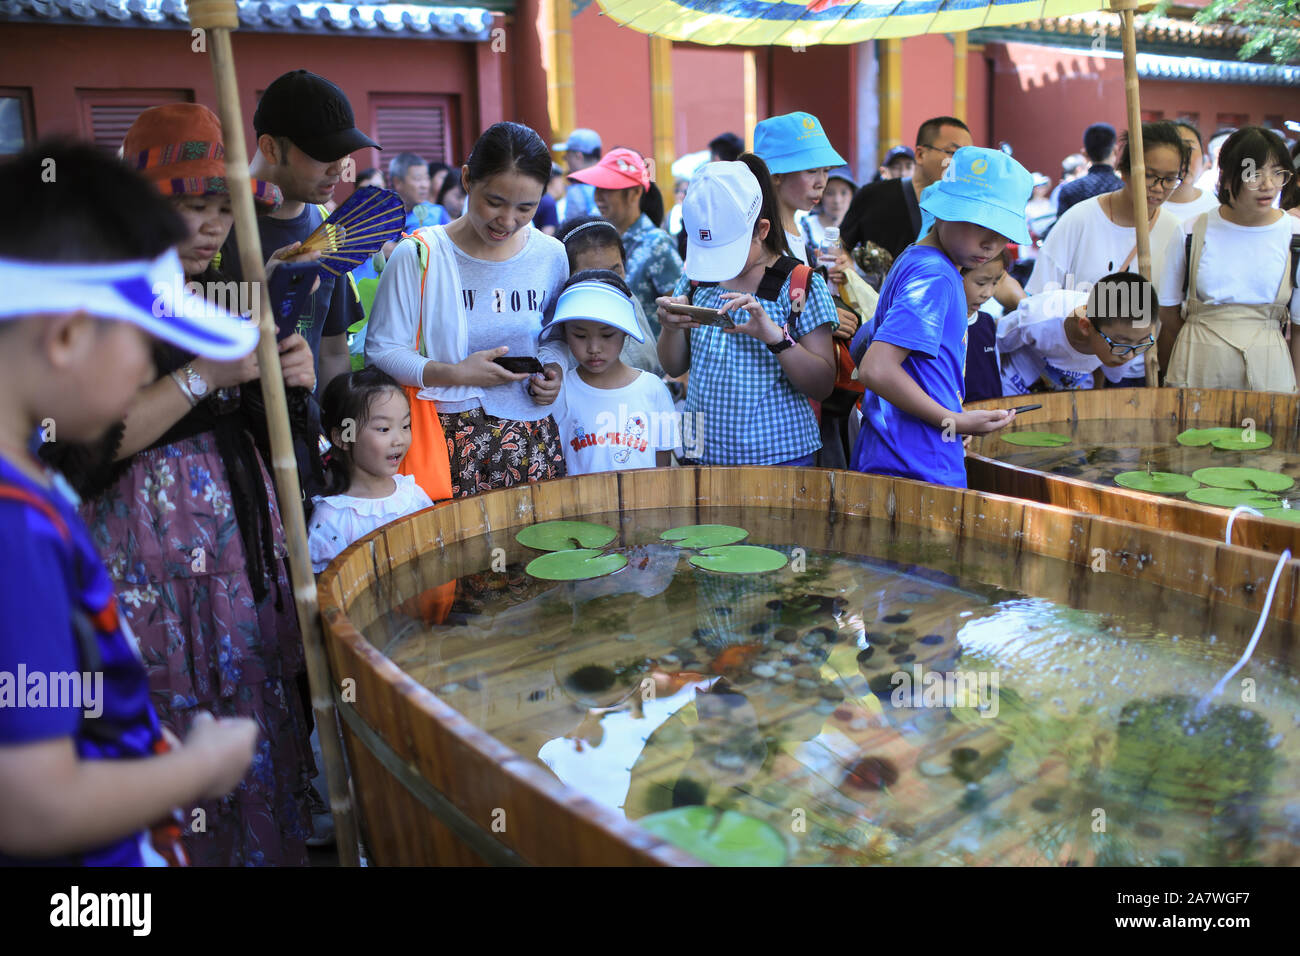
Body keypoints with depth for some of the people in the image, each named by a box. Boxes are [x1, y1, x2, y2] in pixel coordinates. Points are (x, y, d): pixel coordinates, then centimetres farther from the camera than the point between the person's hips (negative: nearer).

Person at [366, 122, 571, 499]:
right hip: (447, 439, -3)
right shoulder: (418, 255, -6)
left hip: (531, 436, 3)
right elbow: (381, 351, -6)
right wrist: (456, 374, -17)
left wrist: (554, 369, -1)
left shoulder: (550, 256, 6)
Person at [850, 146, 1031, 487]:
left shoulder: (913, 261, 14)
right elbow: (876, 370, -27)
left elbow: (861, 347, 23)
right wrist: (955, 421, -17)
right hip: (921, 472, -10)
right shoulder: (935, 277, -16)